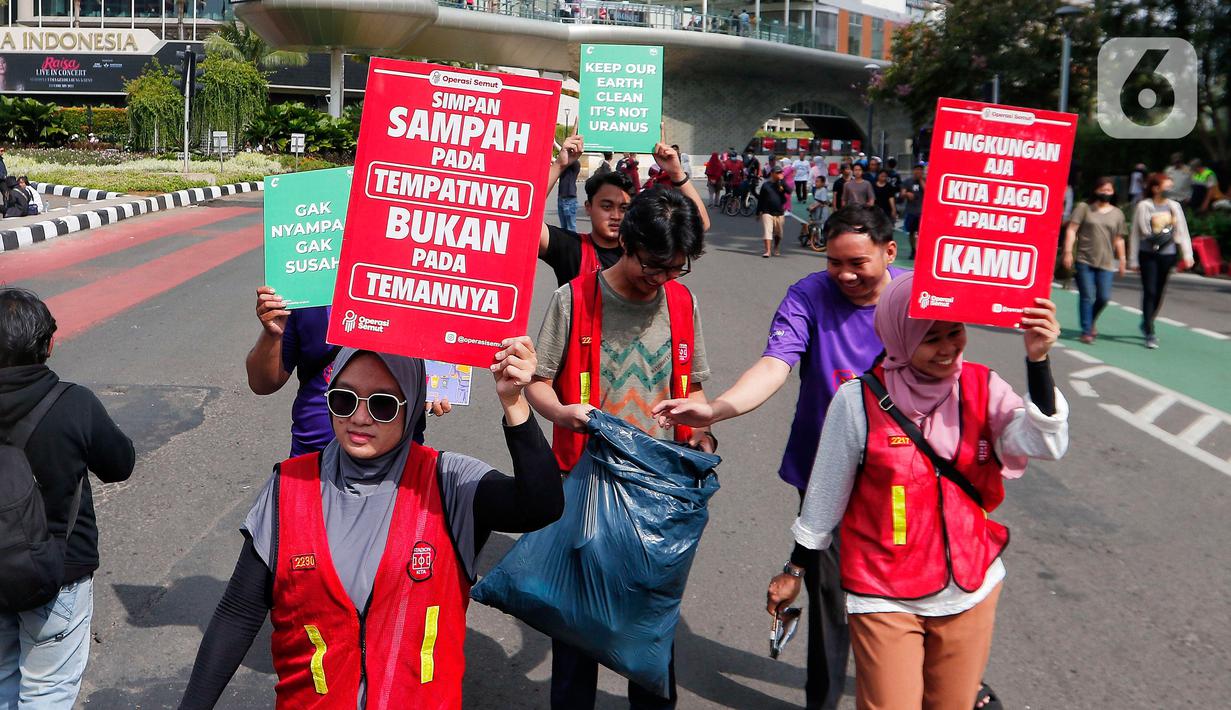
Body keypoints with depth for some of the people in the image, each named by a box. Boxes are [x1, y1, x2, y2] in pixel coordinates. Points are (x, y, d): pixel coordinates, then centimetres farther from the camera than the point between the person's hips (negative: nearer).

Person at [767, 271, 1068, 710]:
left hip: (971, 590, 4)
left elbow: (1045, 443, -20)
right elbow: (825, 496, -3)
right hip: (885, 597, -3)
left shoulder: (982, 388, -4)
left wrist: (1037, 360, -31)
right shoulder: (859, 400, -13)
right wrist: (794, 571, 5)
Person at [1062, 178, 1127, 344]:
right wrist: (1068, 252, -11)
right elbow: (1071, 230, -3)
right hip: (1084, 260, -3)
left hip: (1106, 262, 3)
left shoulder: (1117, 214, 13)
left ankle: (1091, 322, 26)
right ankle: (1086, 331, 4)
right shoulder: (1084, 208, 3)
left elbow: (1119, 239, 17)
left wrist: (1122, 260, 13)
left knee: (1104, 297, -1)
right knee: (1087, 297, -5)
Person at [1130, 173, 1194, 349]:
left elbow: (1182, 231, 10)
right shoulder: (1144, 206, -3)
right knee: (1149, 292, -7)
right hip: (1148, 254, -4)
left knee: (1160, 292, 9)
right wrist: (1133, 258, 0)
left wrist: (1187, 255, 5)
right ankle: (1150, 334, -4)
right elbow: (1136, 233, 1)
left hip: (1167, 254, 4)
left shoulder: (1174, 206, 8)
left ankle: (1147, 324, 29)